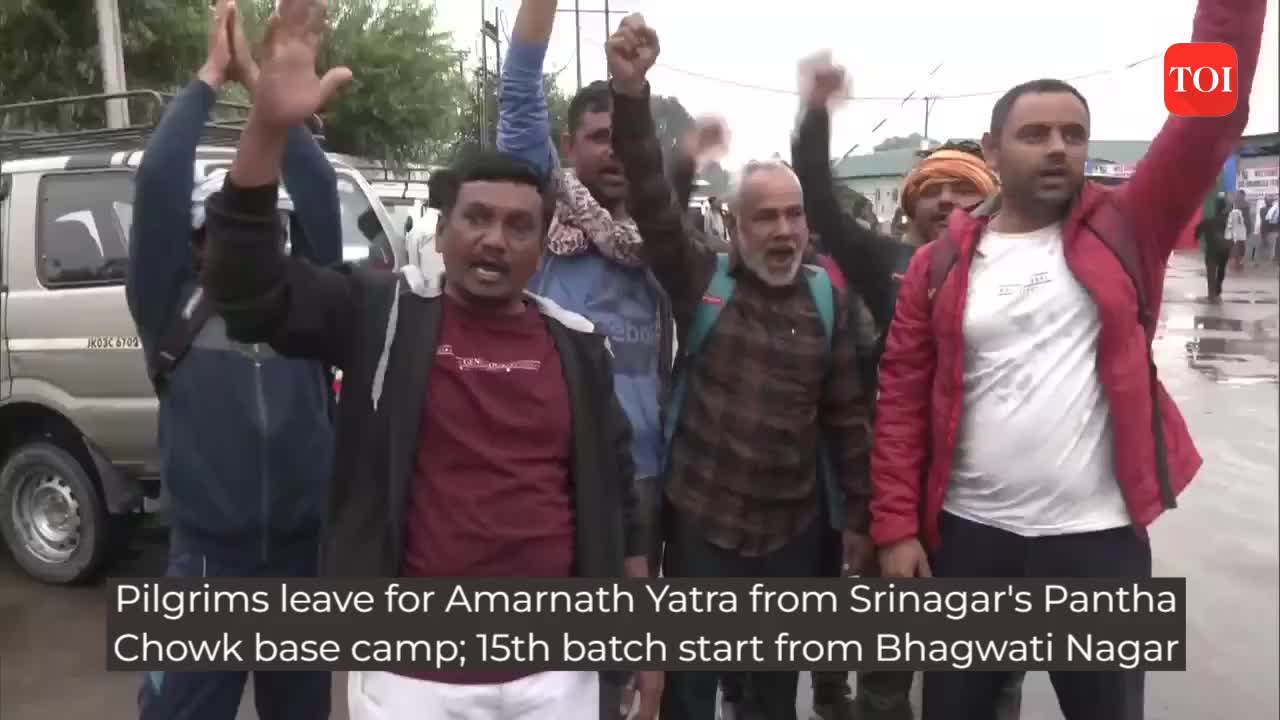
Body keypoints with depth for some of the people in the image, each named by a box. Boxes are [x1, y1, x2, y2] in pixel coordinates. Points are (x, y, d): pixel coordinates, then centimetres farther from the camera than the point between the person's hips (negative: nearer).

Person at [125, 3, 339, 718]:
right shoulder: (172, 310, -2)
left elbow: (318, 186, -4)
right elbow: (158, 184, -11)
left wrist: (255, 75, -2)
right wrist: (211, 76, -4)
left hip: (308, 553, 2)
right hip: (209, 560, -2)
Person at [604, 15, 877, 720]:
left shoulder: (826, 299, 1)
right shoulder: (701, 280, -6)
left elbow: (847, 414, 3)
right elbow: (653, 205, -20)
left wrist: (857, 517, 4)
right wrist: (631, 94, -33)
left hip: (794, 528, 3)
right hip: (699, 522, -2)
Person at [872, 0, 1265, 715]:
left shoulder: (1124, 232, 0)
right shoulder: (939, 265, 0)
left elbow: (1211, 115, -9)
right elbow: (903, 399, -1)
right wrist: (897, 525, -7)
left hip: (1099, 541, 0)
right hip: (970, 538, 1)